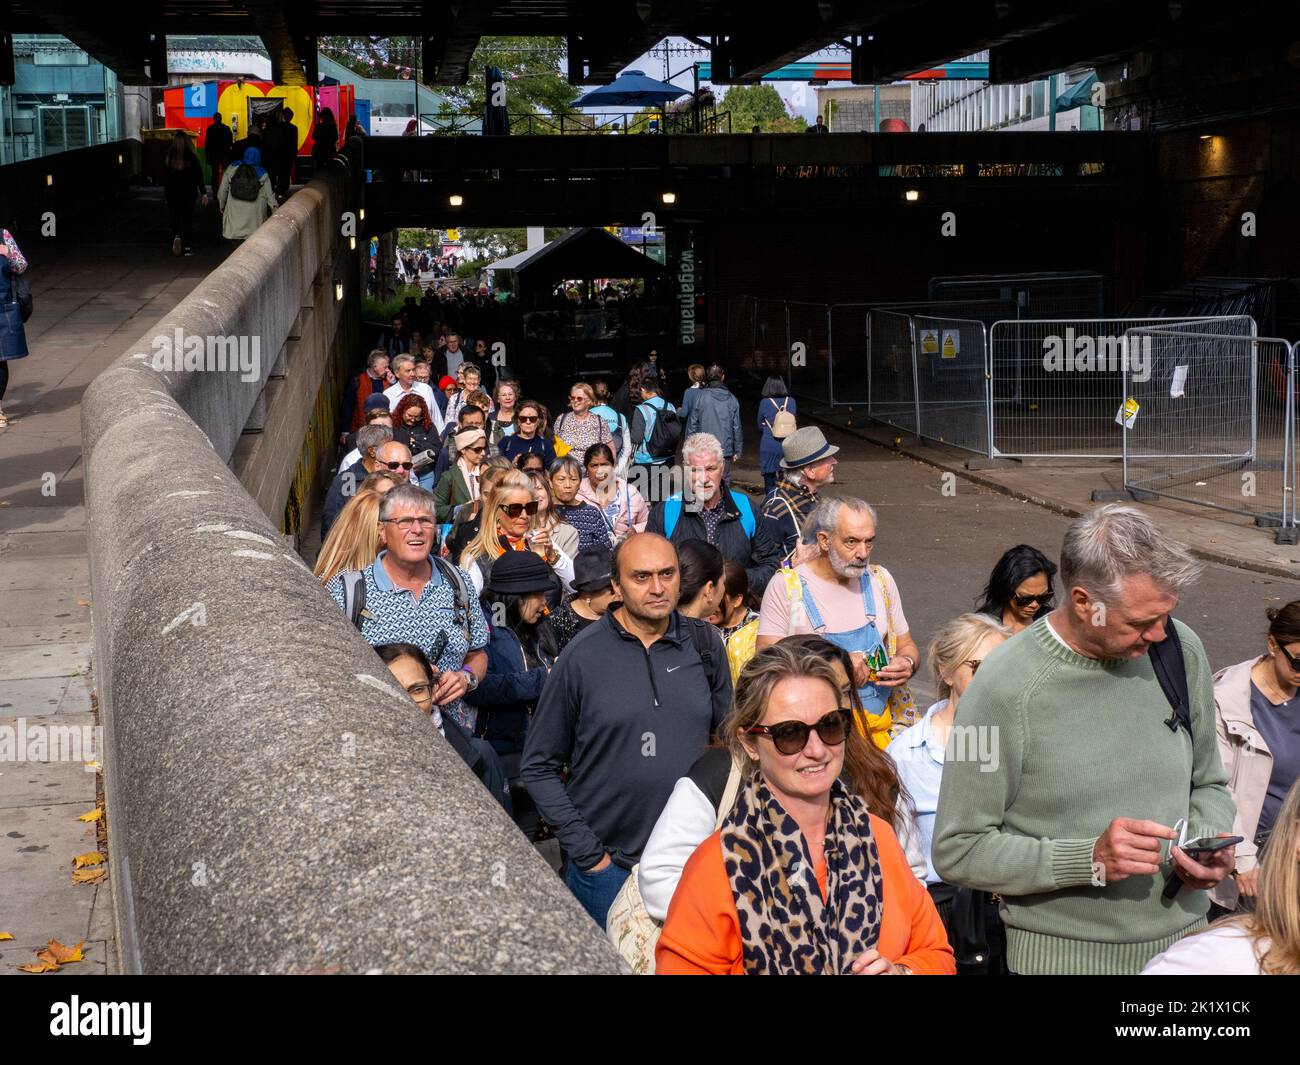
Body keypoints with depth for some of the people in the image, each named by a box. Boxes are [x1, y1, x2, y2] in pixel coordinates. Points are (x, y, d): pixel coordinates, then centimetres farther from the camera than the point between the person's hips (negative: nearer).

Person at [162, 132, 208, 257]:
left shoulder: (168, 158, -6)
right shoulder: (192, 158, -11)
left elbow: (164, 176, 0)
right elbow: (199, 176, -7)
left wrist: (165, 190, 13)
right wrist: (203, 193, 1)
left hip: (172, 194, 1)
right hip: (188, 194, -1)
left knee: (174, 218, 13)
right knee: (187, 219, 8)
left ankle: (176, 236, -15)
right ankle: (187, 247, 8)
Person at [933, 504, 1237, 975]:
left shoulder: (1182, 650, -3)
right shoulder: (1005, 688, -19)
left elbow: (1209, 785, 11)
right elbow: (958, 852, -16)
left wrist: (1208, 842, -9)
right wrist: (1089, 860, -25)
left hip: (1184, 940, 4)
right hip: (1062, 954, -4)